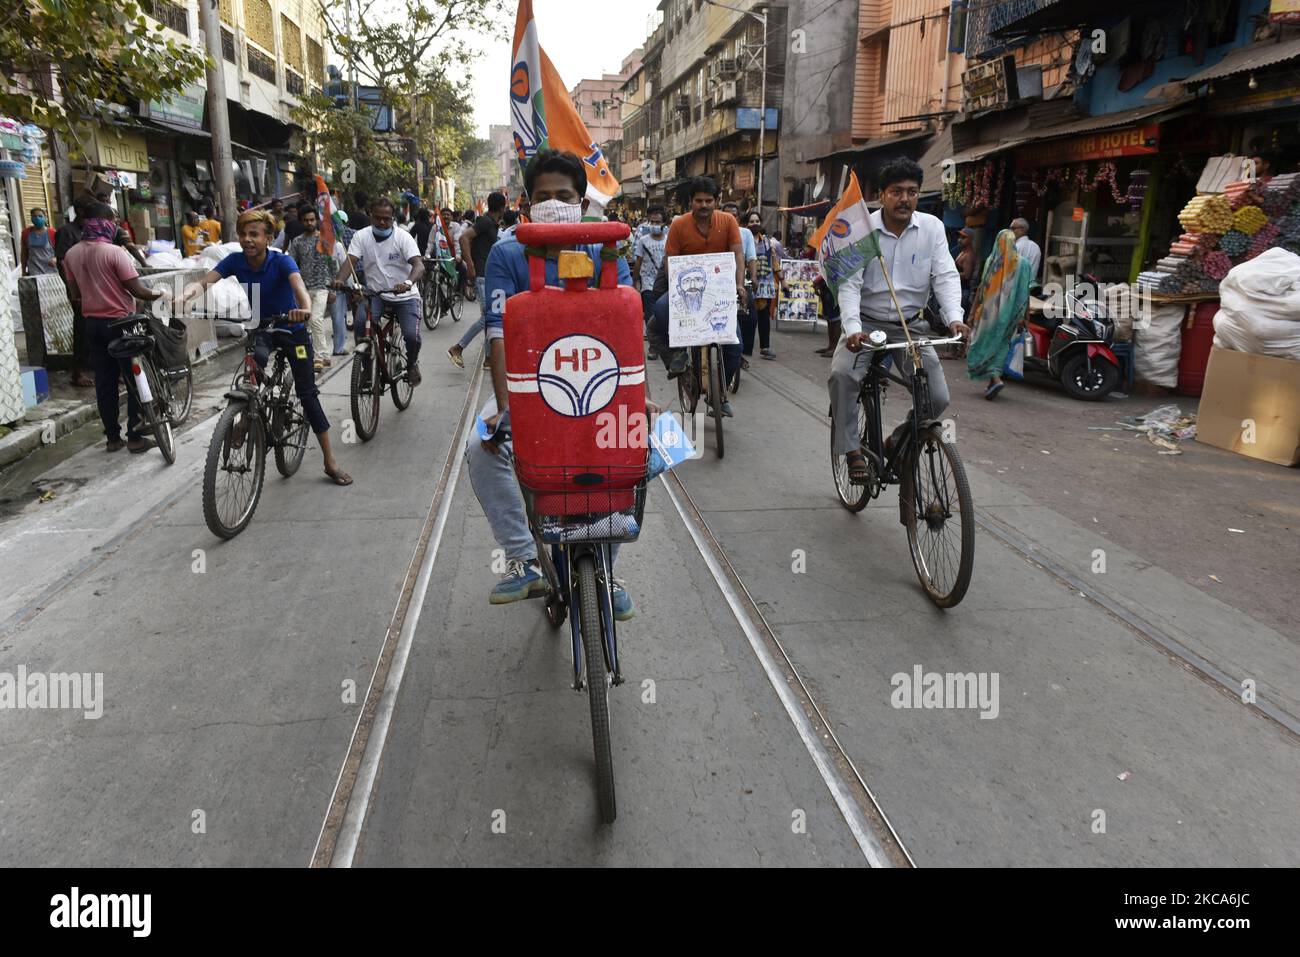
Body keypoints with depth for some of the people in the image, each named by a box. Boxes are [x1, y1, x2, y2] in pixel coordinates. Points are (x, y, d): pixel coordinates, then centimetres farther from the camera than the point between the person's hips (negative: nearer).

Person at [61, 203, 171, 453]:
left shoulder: (71, 254, 3)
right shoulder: (115, 252, -16)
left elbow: (75, 295, 8)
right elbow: (137, 290, -18)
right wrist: (158, 294, 1)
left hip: (93, 324, 6)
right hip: (120, 323, -6)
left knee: (104, 383, 11)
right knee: (135, 380, 3)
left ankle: (112, 437, 16)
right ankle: (135, 438, 4)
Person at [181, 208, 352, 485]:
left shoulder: (281, 260, -21)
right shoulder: (235, 261, -11)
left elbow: (297, 283, -41)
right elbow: (203, 283, -22)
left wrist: (305, 308, -64)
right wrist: (184, 296, -45)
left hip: (293, 330, -2)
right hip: (261, 329, 2)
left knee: (307, 393, -4)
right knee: (256, 359, -35)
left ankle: (330, 460, 2)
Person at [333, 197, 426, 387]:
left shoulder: (402, 237, -9)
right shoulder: (361, 236, -1)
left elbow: (418, 265, -22)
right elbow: (351, 261, -12)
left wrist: (408, 282, -45)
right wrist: (340, 280, -34)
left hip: (405, 295, -2)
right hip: (375, 293, 2)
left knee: (412, 336, -21)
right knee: (360, 325, -27)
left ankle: (411, 364, 15)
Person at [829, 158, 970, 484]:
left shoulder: (932, 228, -2)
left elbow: (946, 276, -6)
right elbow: (849, 283, -14)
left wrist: (955, 318, -25)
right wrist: (852, 329, -30)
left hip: (911, 326, 2)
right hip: (866, 322, -2)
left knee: (938, 398, -11)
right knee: (841, 374, -29)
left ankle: (899, 442, 18)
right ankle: (851, 450, -12)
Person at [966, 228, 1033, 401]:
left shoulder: (993, 261, -6)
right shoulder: (1023, 263, 2)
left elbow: (982, 288, -7)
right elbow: (1025, 293, 3)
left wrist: (973, 312, -2)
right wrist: (1024, 316, 10)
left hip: (990, 310, -3)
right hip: (1009, 313, 3)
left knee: (985, 343, 3)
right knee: (1001, 344, 14)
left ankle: (995, 379, -13)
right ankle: (995, 377, 12)